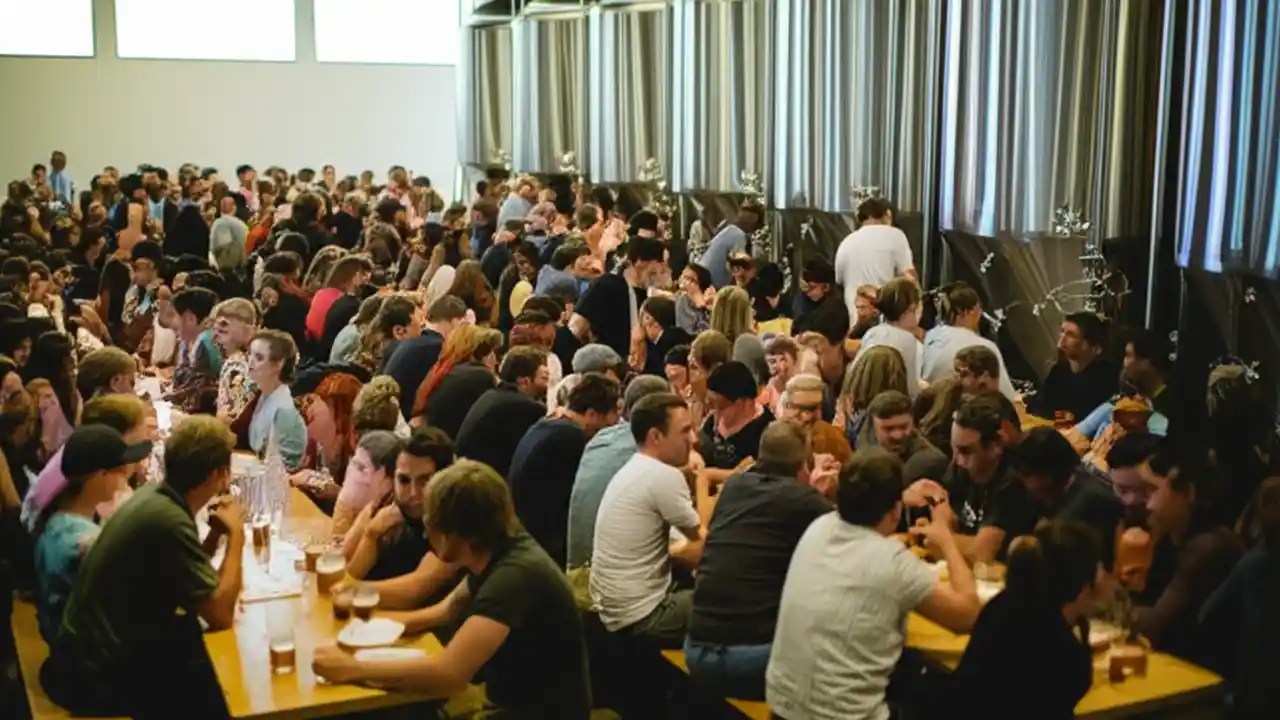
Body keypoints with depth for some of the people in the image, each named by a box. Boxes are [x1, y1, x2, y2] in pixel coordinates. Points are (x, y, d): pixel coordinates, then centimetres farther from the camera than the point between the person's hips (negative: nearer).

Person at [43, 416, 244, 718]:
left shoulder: (156, 495, 1)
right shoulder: (169, 521, -26)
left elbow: (188, 575, 12)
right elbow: (221, 615, -21)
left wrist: (216, 533, -2)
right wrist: (236, 534, -12)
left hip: (103, 651, 8)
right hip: (100, 676, -8)